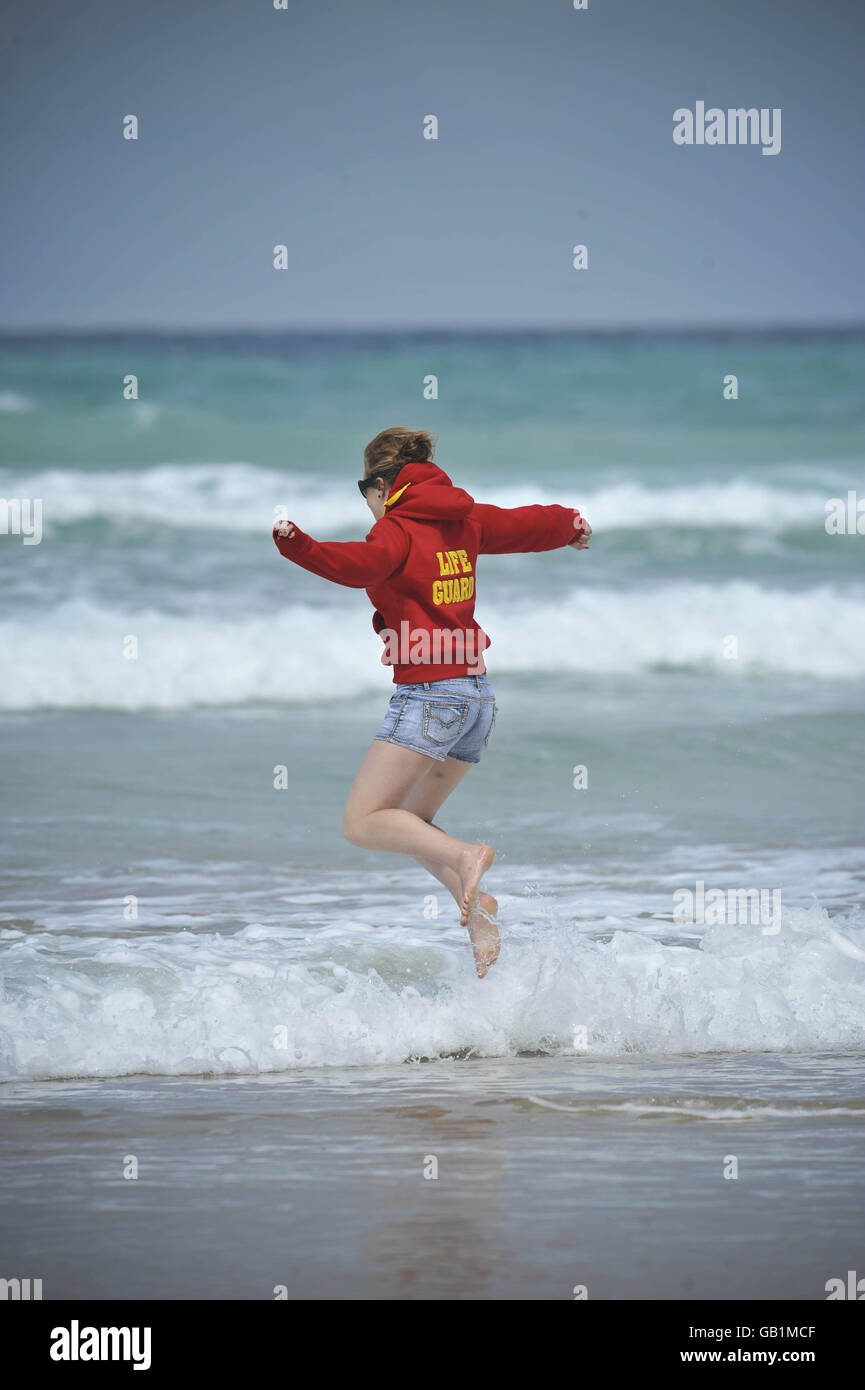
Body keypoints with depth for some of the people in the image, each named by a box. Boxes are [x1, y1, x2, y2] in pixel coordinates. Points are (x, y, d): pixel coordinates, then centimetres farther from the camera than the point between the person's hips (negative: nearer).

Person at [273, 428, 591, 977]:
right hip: (479, 695, 8)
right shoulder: (464, 520, 15)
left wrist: (297, 544, -41)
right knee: (411, 822, 17)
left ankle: (465, 857, -25)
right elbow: (528, 524, 32)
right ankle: (476, 910, -1)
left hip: (430, 692, -8)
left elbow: (360, 564, -29)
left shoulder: (398, 528, -7)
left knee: (363, 822, -8)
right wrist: (573, 525, 53)